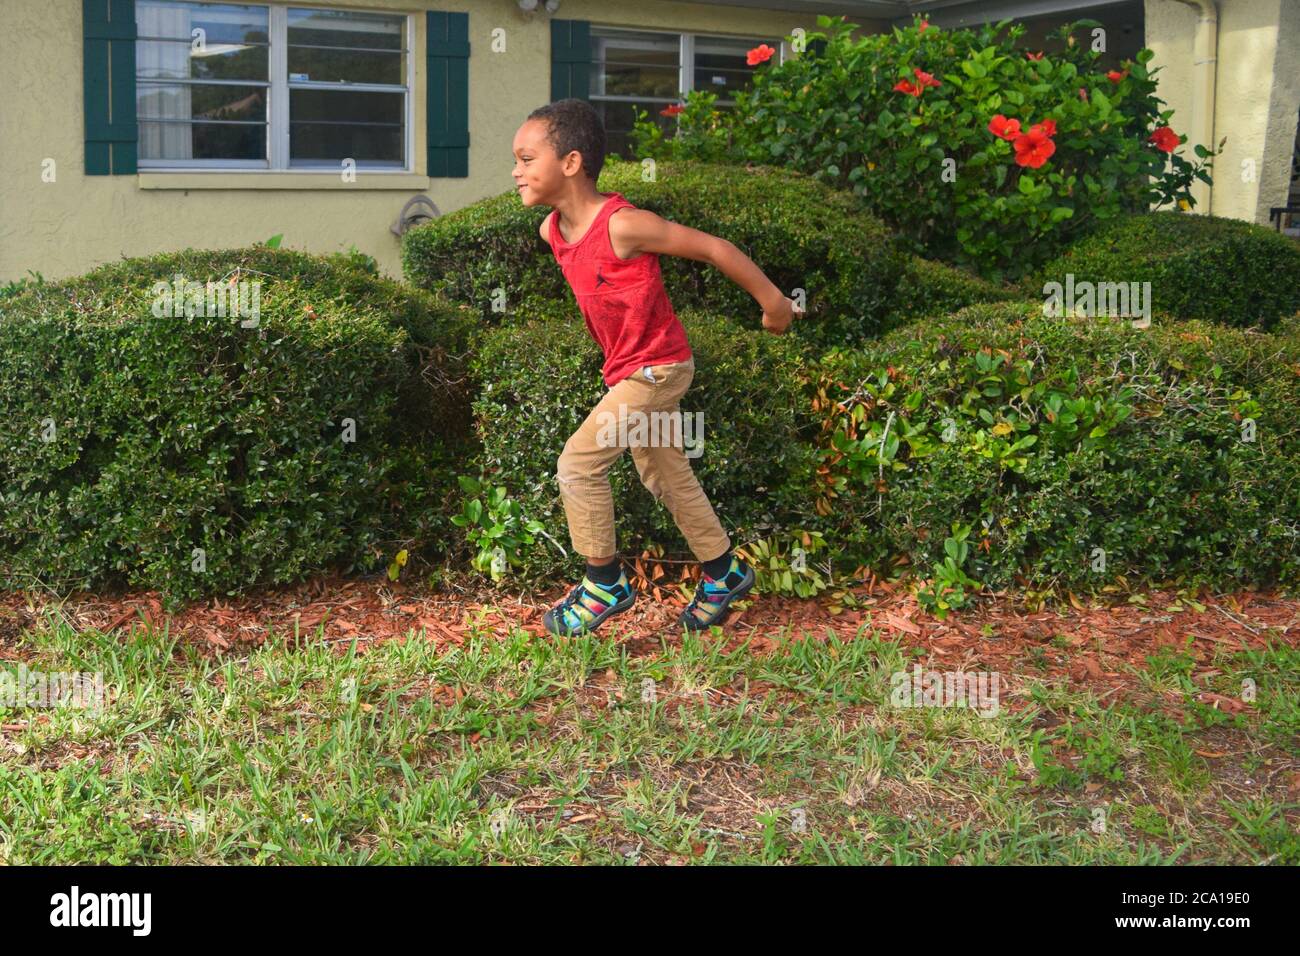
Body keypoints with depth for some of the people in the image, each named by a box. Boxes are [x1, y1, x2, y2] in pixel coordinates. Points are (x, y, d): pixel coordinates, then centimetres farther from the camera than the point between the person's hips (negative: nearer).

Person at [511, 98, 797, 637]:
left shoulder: (622, 225, -26)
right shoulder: (551, 230, -1)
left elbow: (713, 249, -18)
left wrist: (773, 303, -9)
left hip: (656, 368, -9)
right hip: (628, 370, 9)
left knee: (578, 463, -12)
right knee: (666, 477, 17)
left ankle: (605, 583, 4)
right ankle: (724, 573, 33)